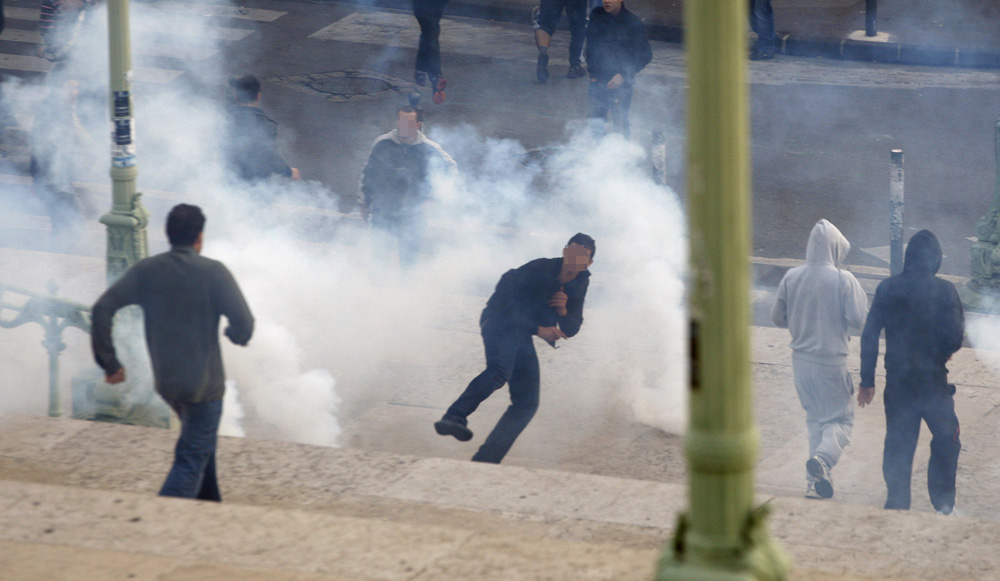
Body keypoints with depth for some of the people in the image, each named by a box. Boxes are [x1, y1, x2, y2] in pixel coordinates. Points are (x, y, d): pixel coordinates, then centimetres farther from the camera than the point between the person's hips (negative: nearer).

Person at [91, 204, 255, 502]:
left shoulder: (146, 270, -2)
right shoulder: (214, 273, -13)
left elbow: (102, 309, -10)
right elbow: (243, 323, -19)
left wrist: (109, 363, -3)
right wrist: (236, 335, 6)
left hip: (165, 381, 5)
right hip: (203, 383, -5)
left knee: (200, 444, 28)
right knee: (192, 460, -1)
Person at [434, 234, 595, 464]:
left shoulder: (579, 283, 7)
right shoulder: (539, 271, -14)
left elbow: (571, 330, 7)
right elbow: (507, 309, -18)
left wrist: (564, 311, -14)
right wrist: (538, 329, -24)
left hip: (522, 336, 8)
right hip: (501, 323, -8)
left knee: (527, 403, -3)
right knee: (500, 371, -37)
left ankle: (484, 461, -6)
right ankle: (454, 418, -50)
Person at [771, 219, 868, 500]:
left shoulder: (791, 278, -3)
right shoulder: (843, 280, -15)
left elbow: (777, 317, 5)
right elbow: (858, 320, -14)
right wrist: (862, 299, 5)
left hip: (802, 360, 4)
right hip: (832, 361, -4)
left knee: (815, 419, 18)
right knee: (842, 419, 8)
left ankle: (815, 481, 14)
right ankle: (823, 457, -20)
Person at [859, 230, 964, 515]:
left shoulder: (887, 289, -3)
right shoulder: (945, 291, -11)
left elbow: (869, 336, -2)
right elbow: (955, 338, -12)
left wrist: (867, 381, 4)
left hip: (897, 382, 2)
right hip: (934, 381, -2)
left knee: (897, 446, 11)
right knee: (946, 442, 13)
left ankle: (897, 505, 13)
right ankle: (943, 504, 11)